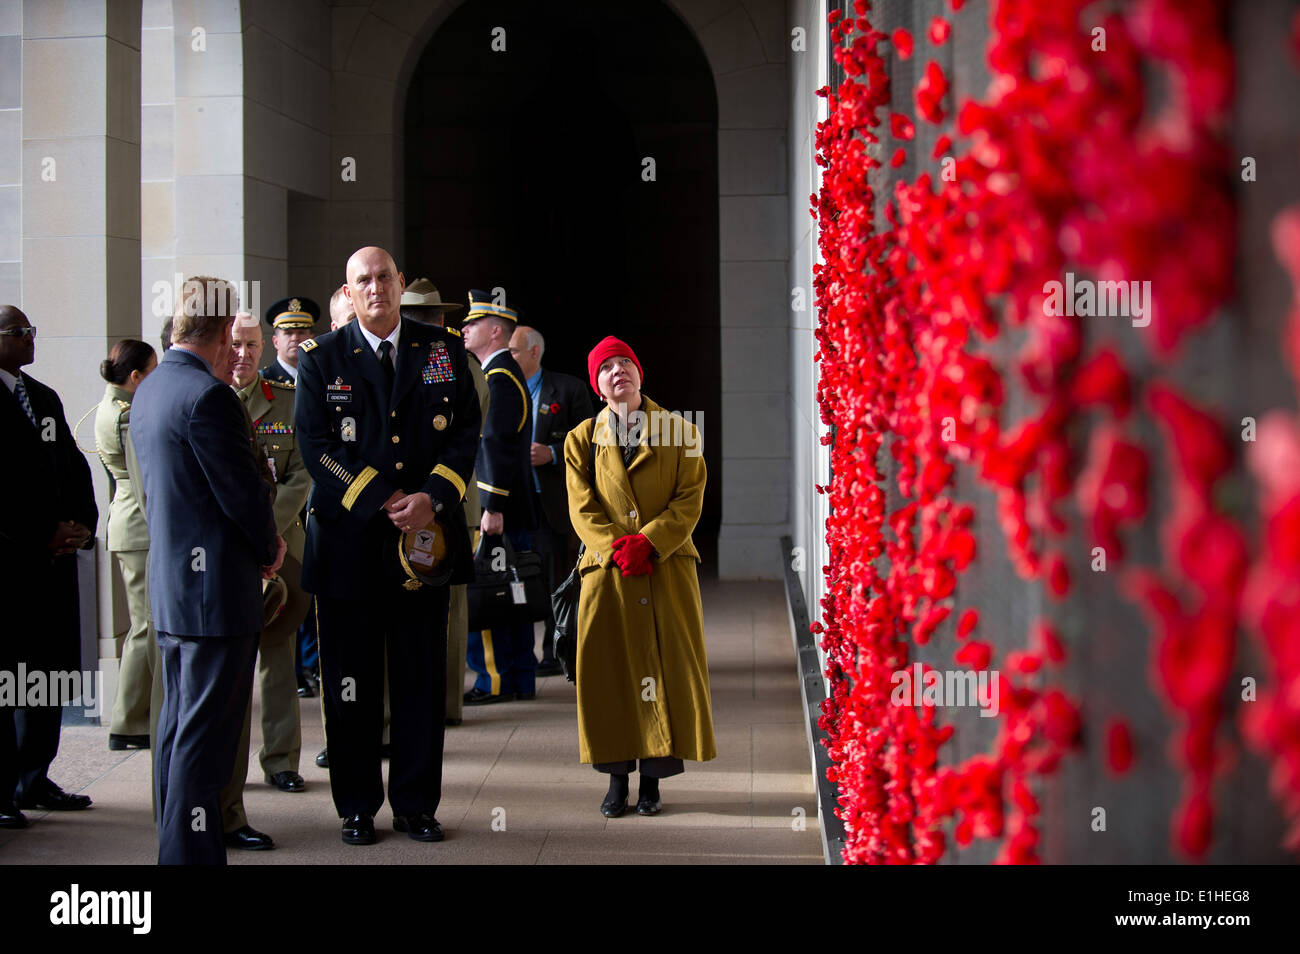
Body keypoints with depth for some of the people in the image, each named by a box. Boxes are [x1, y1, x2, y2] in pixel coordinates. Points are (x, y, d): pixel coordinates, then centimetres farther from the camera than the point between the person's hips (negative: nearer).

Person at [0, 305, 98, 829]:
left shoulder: (45, 398, 20)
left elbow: (74, 467, 19)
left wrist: (82, 525, 3)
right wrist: (45, 535, -14)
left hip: (55, 555, 7)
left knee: (51, 672, 9)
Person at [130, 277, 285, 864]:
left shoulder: (148, 391, 11)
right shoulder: (209, 396, -19)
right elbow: (245, 492, -18)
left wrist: (259, 541, 15)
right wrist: (269, 549, 2)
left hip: (168, 585, 10)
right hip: (216, 589, -10)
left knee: (178, 724, 17)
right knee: (205, 735, -5)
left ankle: (175, 844, 27)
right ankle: (194, 853, -1)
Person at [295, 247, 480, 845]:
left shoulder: (444, 351, 8)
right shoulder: (322, 358, 2)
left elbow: (467, 432, 4)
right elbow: (317, 447, -5)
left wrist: (432, 498, -11)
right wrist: (383, 500, -12)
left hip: (427, 532, 2)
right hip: (349, 539, -1)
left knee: (422, 679, 7)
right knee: (351, 683, 4)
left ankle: (416, 804, 19)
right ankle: (357, 807, 17)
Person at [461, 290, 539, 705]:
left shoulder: (498, 377, -13)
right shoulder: (508, 373, 18)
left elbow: (497, 445, -20)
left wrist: (493, 508, -22)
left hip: (496, 505, -10)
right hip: (515, 507, 10)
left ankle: (495, 681, -3)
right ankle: (520, 678, 16)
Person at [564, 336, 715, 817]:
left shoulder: (679, 431, 5)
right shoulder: (582, 439, 9)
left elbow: (690, 499, -1)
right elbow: (582, 509, 3)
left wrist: (647, 542, -14)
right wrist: (618, 549, -13)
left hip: (668, 568, 0)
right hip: (606, 571, 1)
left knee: (666, 666, -1)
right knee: (607, 669, -1)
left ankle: (652, 779, 8)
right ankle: (617, 777, 9)